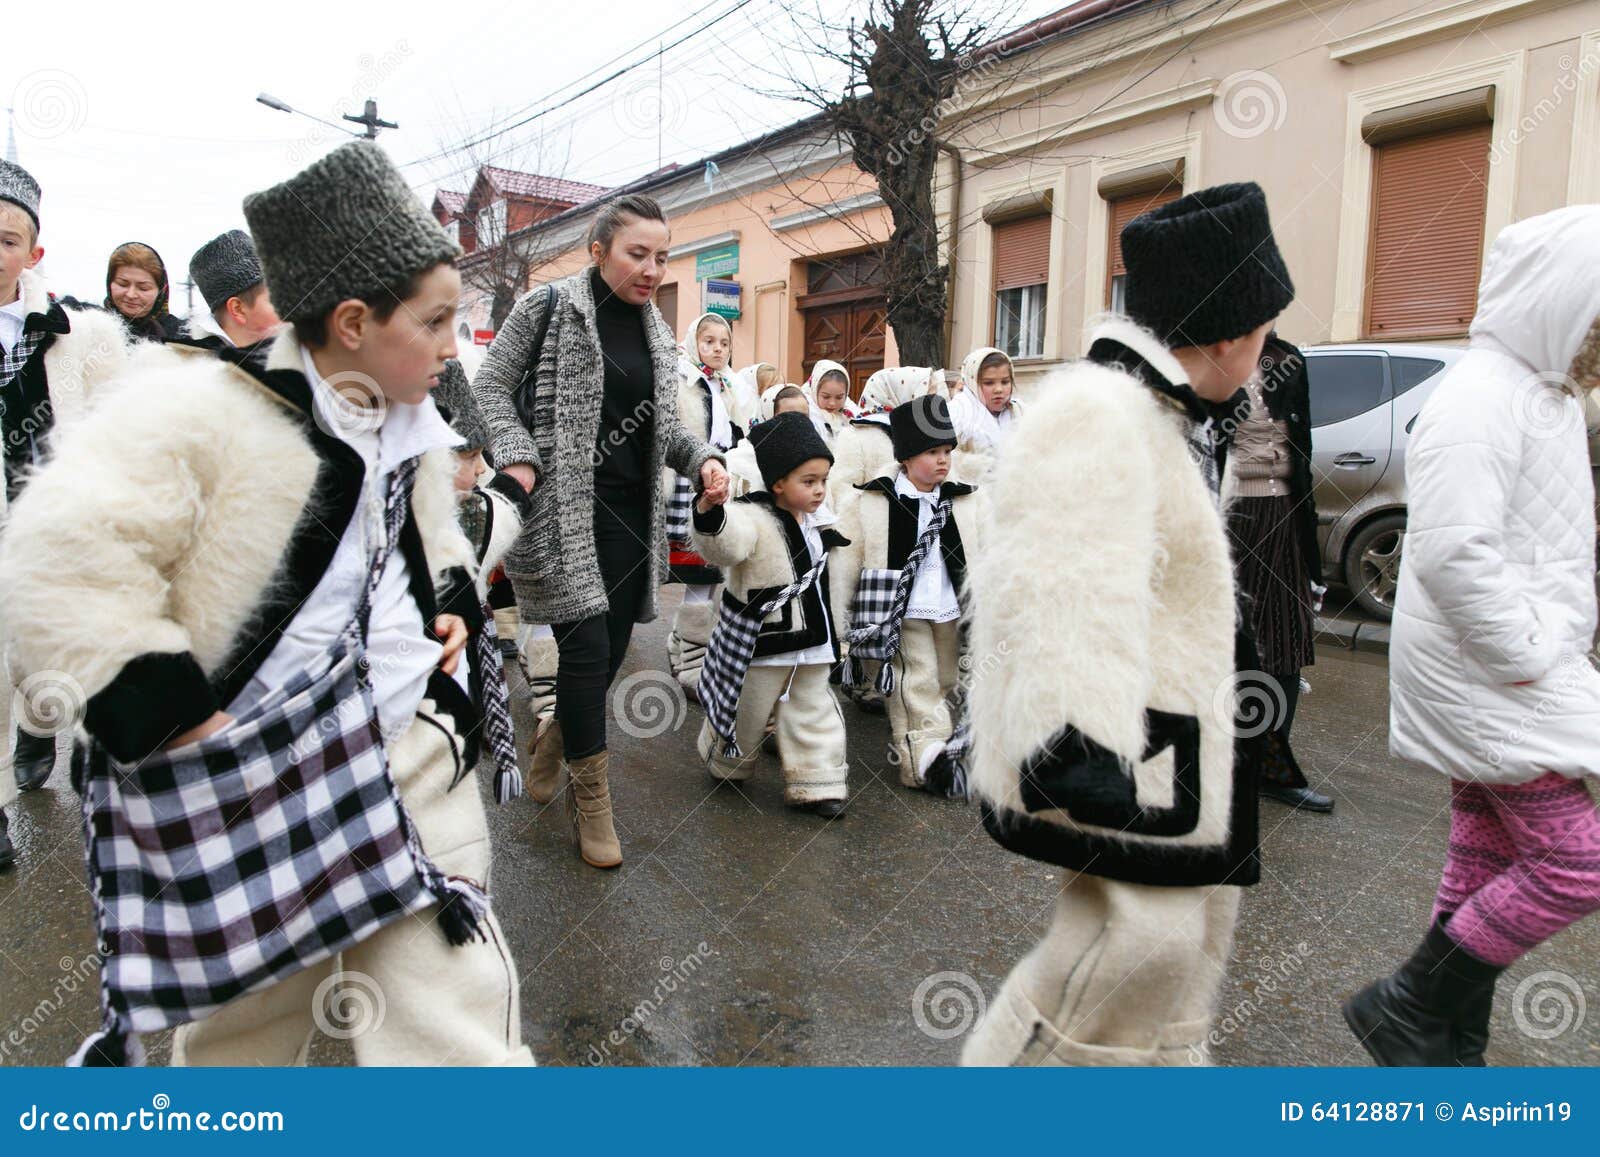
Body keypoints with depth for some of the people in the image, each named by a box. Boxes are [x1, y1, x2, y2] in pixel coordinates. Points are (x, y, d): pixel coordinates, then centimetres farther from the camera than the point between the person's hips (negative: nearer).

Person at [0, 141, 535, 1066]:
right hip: (248, 769, -4)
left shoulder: (414, 429, 7)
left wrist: (451, 601, 6)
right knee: (248, 1013, 19)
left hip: (405, 740, 5)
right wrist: (168, 716, -22)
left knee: (454, 993, 4)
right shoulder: (201, 410, -17)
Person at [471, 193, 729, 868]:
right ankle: (593, 803, 7)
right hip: (563, 508, -6)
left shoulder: (655, 332, 14)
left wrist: (703, 458, 2)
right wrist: (517, 458, -17)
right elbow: (490, 389, -2)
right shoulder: (548, 308, -3)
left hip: (631, 510, 6)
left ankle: (552, 743, 37)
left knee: (611, 650, 8)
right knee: (587, 647, -9)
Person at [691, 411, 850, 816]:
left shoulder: (815, 522, 3)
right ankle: (727, 766, 39)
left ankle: (816, 783, 23)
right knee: (745, 716, 13)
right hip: (758, 647, -6)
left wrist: (831, 632, 23)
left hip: (810, 645, 6)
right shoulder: (752, 520, -23)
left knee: (813, 713, 12)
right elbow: (724, 543, -46)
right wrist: (708, 512, -65)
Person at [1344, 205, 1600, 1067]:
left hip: (1512, 672, 10)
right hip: (1491, 680, -10)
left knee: (1485, 863, 15)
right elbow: (1450, 552, -30)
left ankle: (1450, 1049, 29)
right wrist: (1523, 655, -21)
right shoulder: (1479, 400, -19)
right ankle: (1407, 1006, 8)